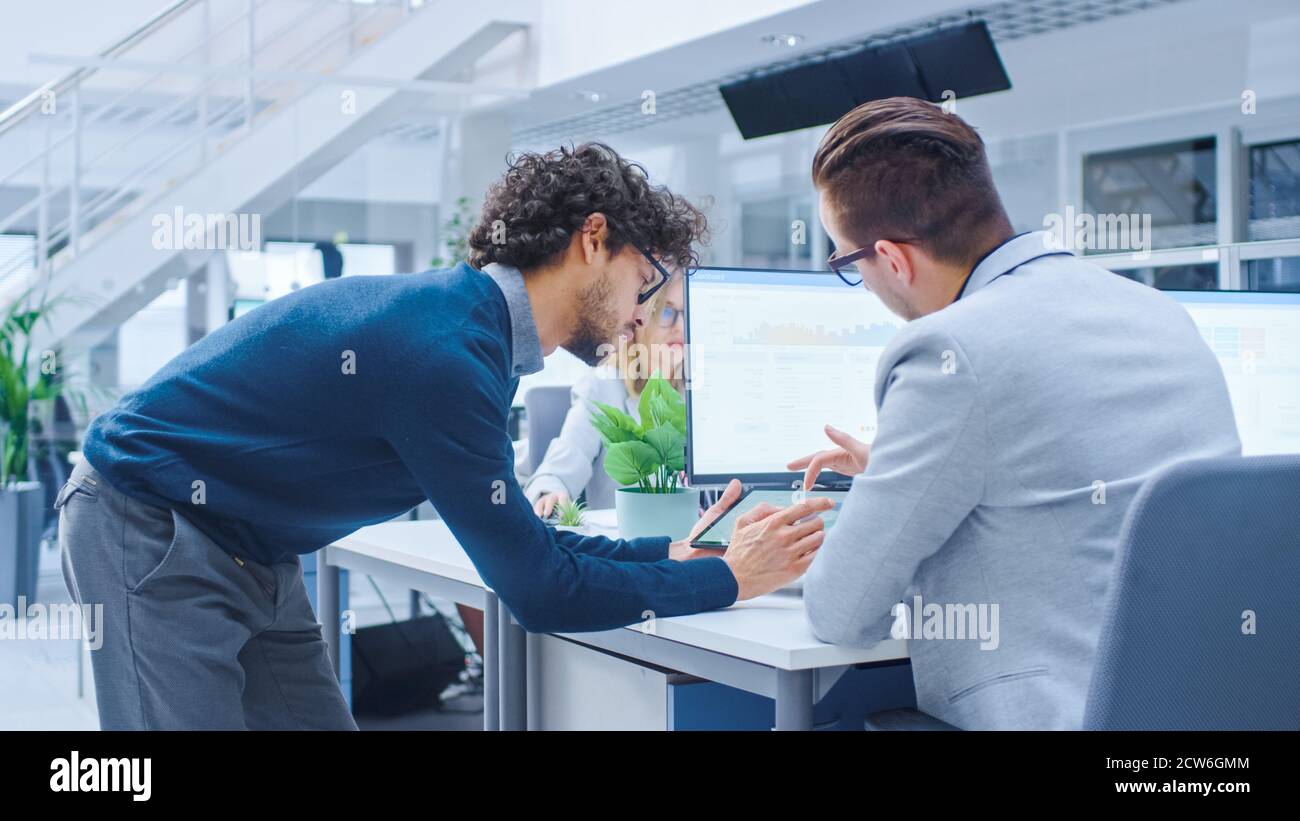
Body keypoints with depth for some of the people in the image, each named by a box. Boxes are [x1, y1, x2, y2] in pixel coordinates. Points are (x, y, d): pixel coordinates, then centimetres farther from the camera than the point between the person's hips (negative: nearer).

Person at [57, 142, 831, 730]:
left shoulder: (472, 325, 3)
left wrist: (671, 553, 3)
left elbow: (516, 540, 11)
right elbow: (537, 591, -23)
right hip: (149, 531, -9)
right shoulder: (444, 351, -28)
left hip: (246, 556, 9)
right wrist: (726, 579, -14)